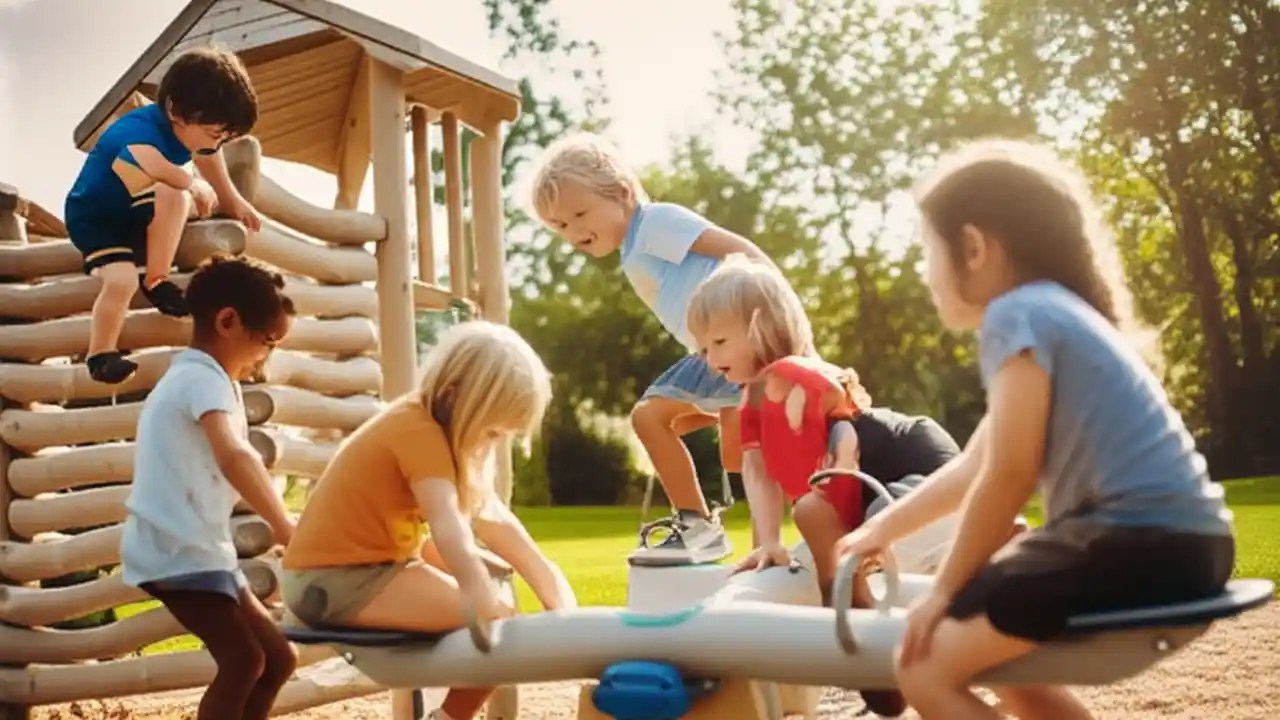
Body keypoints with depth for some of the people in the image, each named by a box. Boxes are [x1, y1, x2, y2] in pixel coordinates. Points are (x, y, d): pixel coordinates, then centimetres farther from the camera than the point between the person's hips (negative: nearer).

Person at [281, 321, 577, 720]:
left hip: (368, 566, 10)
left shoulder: (433, 426, 11)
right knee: (498, 625, -19)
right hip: (335, 581, -10)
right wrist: (485, 602, -43)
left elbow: (493, 519, 9)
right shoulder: (418, 430, -18)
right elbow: (448, 524, -33)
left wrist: (550, 580, 3)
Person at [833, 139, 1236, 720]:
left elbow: (1008, 477, -16)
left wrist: (944, 589, -4)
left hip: (1144, 542, -10)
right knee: (999, 659, 27)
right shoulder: (1054, 311, 21)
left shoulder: (1017, 314, -10)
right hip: (1175, 539, 11)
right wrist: (883, 528, 37)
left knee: (925, 667, -10)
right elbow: (973, 468, 28)